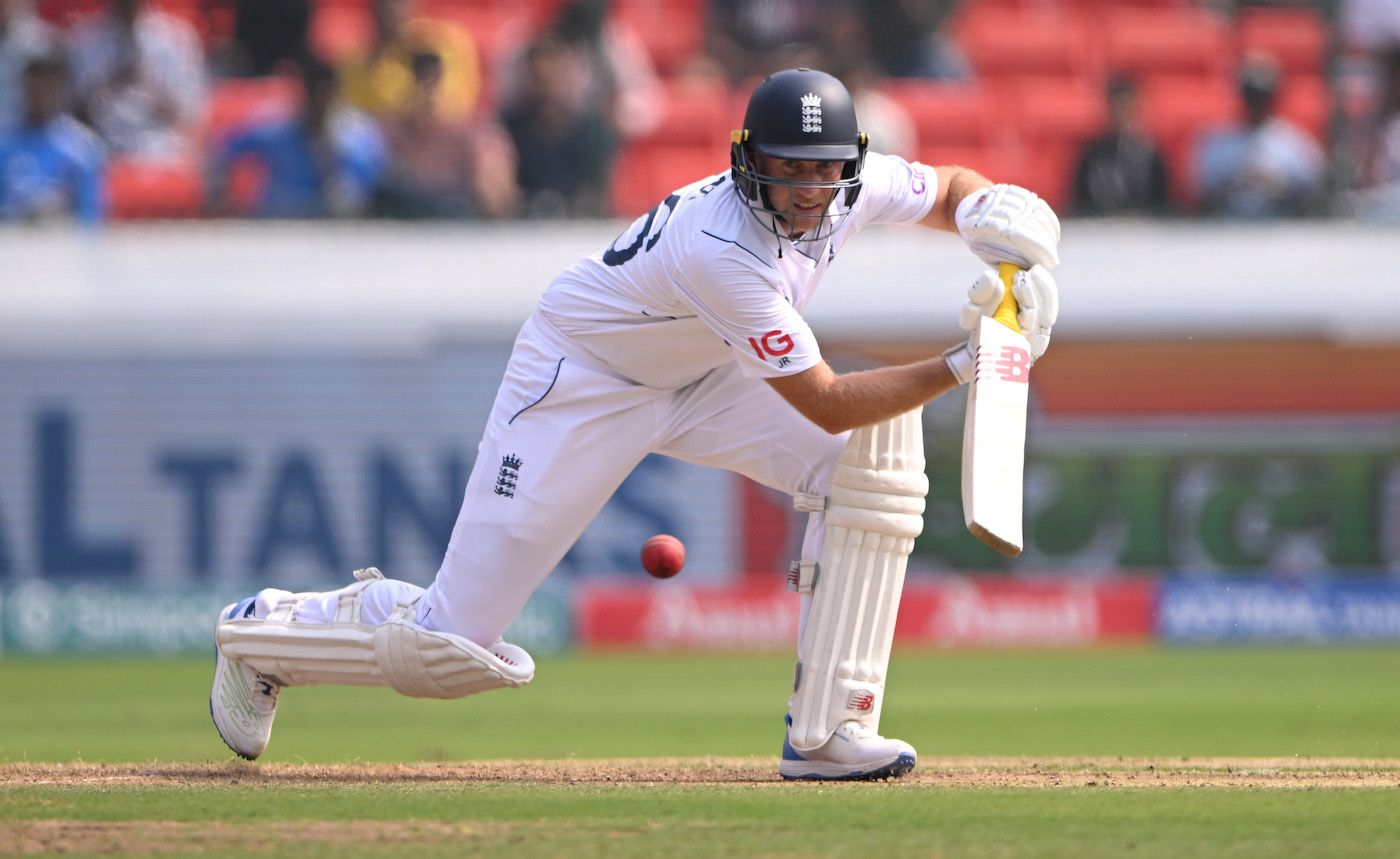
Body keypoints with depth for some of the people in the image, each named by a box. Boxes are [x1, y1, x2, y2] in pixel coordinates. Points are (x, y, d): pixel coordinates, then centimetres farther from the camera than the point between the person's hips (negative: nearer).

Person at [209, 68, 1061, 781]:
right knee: (450, 646, -10)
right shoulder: (722, 250, -38)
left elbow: (948, 189, 4)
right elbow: (827, 406, -35)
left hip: (699, 374, 8)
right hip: (580, 383, -7)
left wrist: (993, 213, -19)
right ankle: (266, 632, 20)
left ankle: (827, 733, -12)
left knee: (873, 459, -17)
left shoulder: (854, 186, -17)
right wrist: (962, 366, -37)